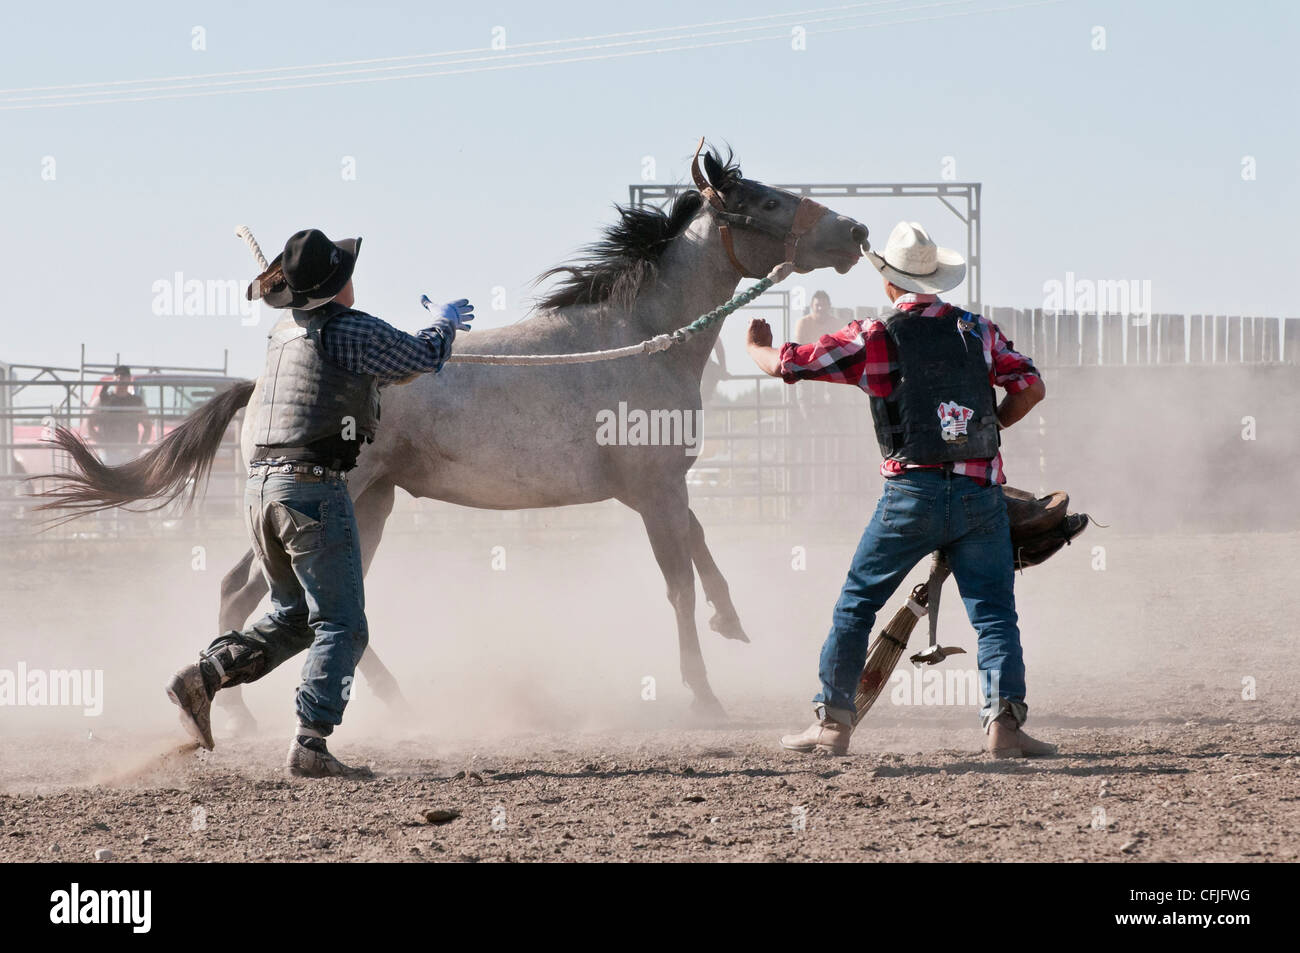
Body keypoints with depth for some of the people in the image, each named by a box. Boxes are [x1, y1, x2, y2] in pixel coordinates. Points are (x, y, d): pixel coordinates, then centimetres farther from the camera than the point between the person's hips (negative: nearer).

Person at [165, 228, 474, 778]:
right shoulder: (349, 330, -8)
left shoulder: (284, 334, 17)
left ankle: (202, 676, 5)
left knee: (294, 617, 21)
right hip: (313, 486, -8)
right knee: (340, 625, -3)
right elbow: (423, 358, 5)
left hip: (261, 486, 8)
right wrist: (445, 324, 27)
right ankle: (310, 743, -13)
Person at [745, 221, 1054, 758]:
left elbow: (782, 366, 3)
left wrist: (757, 346, 26)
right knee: (994, 612, 2)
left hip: (912, 493, -1)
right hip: (981, 490, 2)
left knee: (856, 604, 13)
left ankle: (833, 722, 14)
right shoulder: (978, 330, 7)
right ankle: (1004, 719, -16)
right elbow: (1031, 387, 4)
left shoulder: (875, 339, 0)